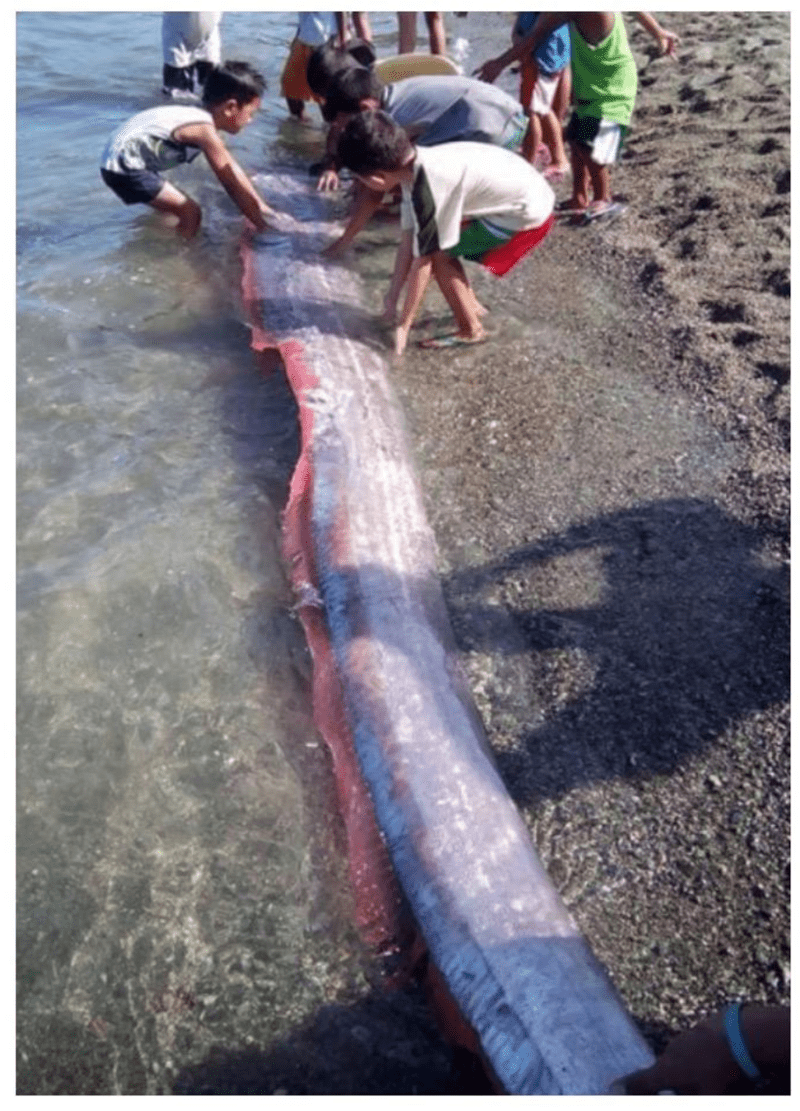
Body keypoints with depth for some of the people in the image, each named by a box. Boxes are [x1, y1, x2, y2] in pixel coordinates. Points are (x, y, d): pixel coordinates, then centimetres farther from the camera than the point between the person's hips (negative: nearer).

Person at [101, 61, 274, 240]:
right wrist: (264, 228, -13)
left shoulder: (201, 116, 8)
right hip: (123, 166, -10)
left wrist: (262, 207, 12)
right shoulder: (206, 131, -21)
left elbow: (232, 170, 12)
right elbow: (234, 185, -19)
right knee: (190, 213, -10)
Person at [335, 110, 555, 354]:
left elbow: (422, 260, -22)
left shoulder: (427, 186, -27)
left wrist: (403, 326, -14)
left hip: (527, 215, -9)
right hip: (520, 188, 9)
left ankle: (471, 330, 6)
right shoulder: (414, 166, -2)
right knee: (440, 244, 11)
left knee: (440, 256, -9)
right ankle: (471, 306, 28)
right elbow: (408, 238, 3)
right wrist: (392, 298, 6)